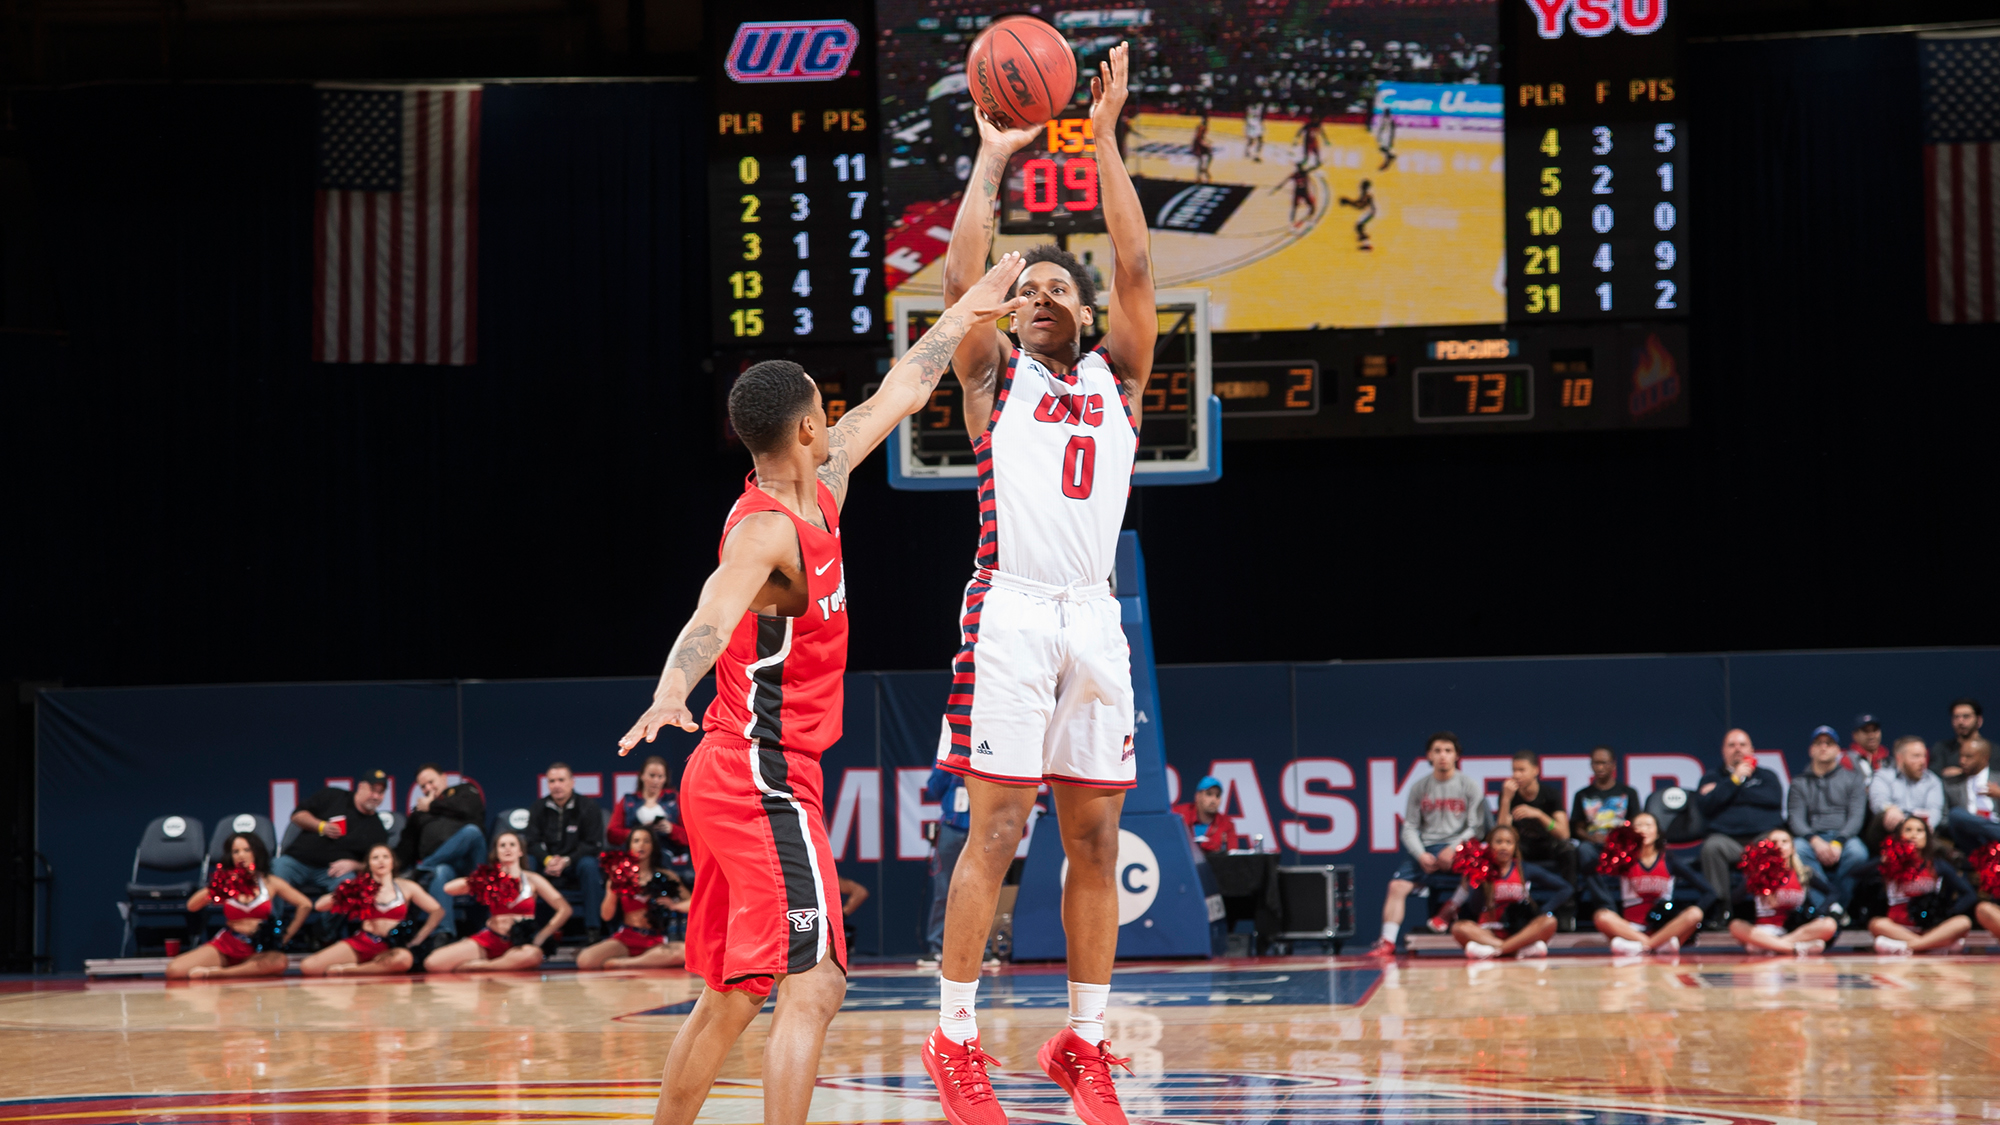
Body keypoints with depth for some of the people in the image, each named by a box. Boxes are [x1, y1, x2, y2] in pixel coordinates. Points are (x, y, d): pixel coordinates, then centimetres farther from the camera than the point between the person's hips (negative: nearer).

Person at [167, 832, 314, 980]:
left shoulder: (270, 882, 4)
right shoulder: (227, 882, 6)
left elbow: (305, 905, 3)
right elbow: (191, 907, -4)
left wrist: (286, 937, 0)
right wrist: (213, 889, -22)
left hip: (257, 950, -1)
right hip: (226, 945, 1)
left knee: (277, 963, -39)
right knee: (174, 970, -21)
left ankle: (215, 973, -24)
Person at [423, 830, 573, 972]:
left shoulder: (532, 880, 5)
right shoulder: (489, 878, 9)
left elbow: (564, 910, -1)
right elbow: (449, 889, 0)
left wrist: (539, 939, -8)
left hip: (519, 944, -1)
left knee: (533, 955, -42)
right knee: (433, 963, -20)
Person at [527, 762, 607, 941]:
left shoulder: (588, 808, -4)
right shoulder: (540, 808, 5)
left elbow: (594, 845, -10)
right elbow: (533, 842, 1)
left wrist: (566, 861, -24)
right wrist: (547, 860, -22)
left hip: (574, 865, -2)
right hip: (548, 866, 2)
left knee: (589, 864, -36)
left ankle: (593, 928, -32)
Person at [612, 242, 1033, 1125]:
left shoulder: (820, 487, 9)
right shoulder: (767, 530, -18)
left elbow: (896, 396, 23)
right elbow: (714, 614, -37)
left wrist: (967, 311, 30)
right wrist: (670, 697, -56)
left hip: (731, 779, 10)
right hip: (765, 778, -10)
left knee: (730, 997, 15)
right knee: (813, 982, -17)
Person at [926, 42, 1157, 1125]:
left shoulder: (1117, 379, 16)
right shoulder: (996, 377, 10)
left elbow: (1136, 271, 4)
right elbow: (959, 280, -5)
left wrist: (1104, 139, 0)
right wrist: (993, 157, -2)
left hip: (1094, 619, 3)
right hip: (1010, 612, -3)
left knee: (1095, 840, 4)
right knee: (995, 831, -6)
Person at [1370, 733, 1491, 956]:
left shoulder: (1471, 787, 4)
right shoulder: (1419, 787, 11)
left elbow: (1476, 828, -1)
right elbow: (1409, 828, 9)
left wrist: (1453, 849, -17)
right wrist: (1421, 855, -9)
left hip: (1458, 849, -3)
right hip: (1425, 848, 3)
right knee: (1397, 885, -18)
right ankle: (1387, 942, -20)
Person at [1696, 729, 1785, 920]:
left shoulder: (1766, 776, 25)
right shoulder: (1712, 777, 24)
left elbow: (1775, 798, 1)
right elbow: (1705, 805, 2)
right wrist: (1735, 780, 1)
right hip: (1727, 838, 0)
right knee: (1711, 846, -37)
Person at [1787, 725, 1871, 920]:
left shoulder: (1852, 778, 18)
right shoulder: (1800, 783, 20)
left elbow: (1856, 816, 4)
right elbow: (1795, 819, 6)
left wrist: (1838, 843, -15)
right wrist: (1815, 841, -16)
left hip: (1844, 838, 0)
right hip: (1811, 839, 1)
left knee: (1857, 853, -37)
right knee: (1797, 852, -36)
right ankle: (1832, 909, -42)